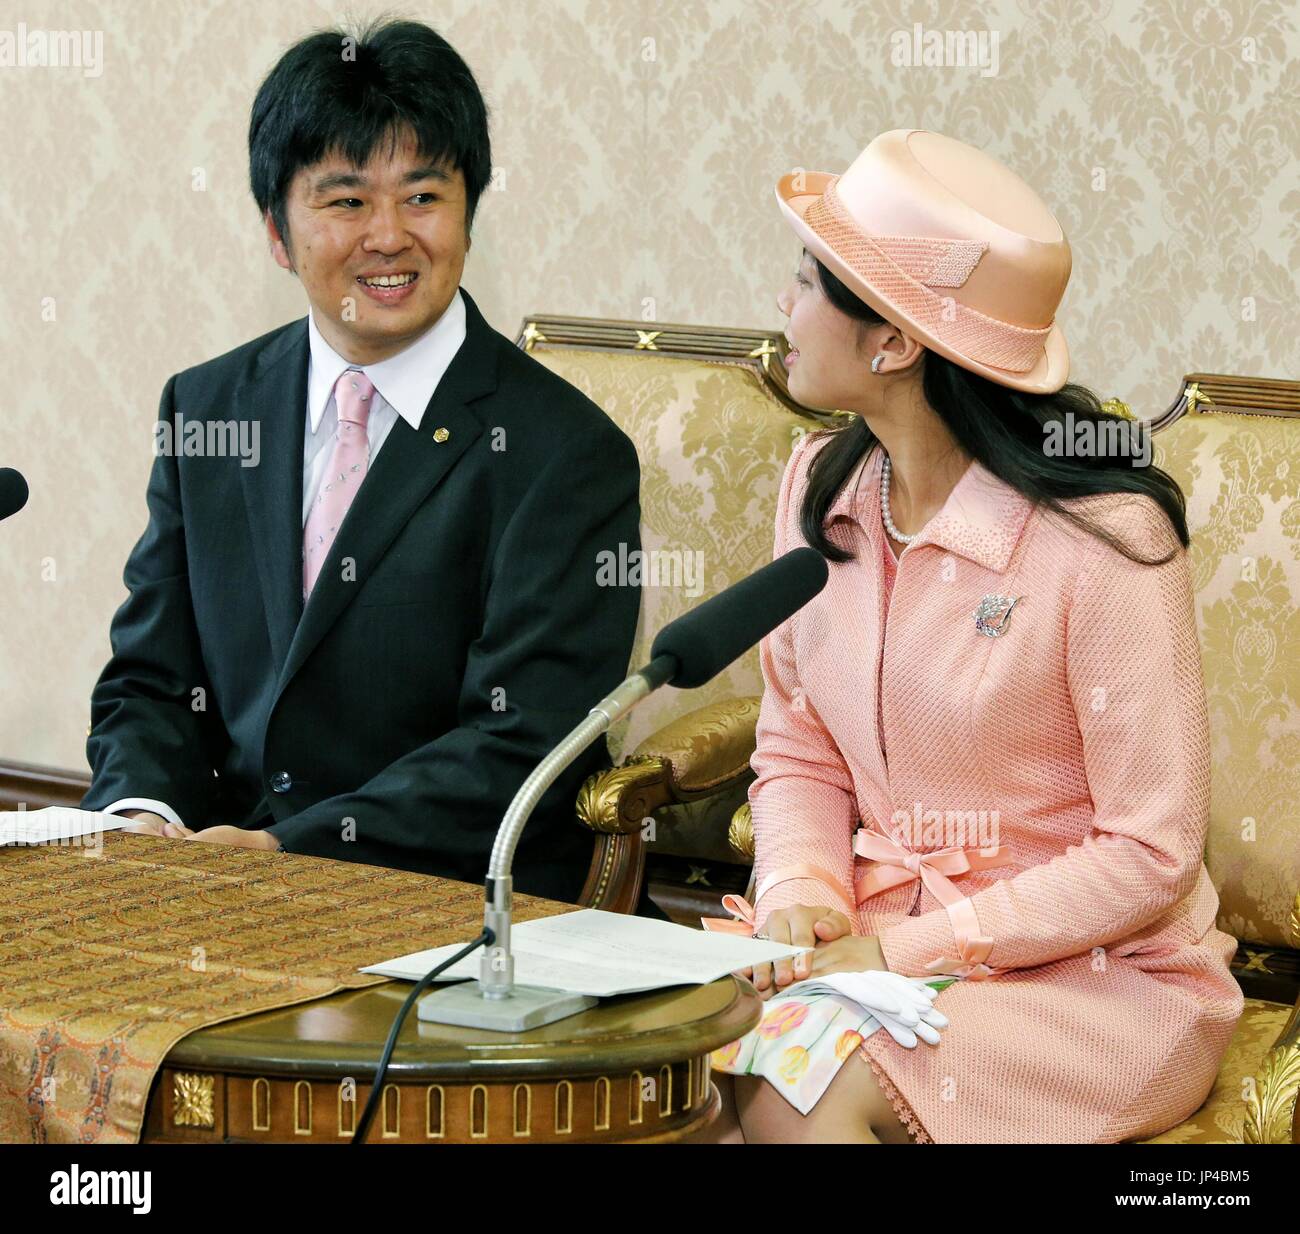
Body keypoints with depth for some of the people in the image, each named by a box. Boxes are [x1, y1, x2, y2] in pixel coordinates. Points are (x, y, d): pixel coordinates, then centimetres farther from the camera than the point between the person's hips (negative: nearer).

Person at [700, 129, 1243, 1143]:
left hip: (1104, 980, -5)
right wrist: (801, 893, -11)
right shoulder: (822, 488, 4)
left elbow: (1151, 853, -14)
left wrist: (910, 950, -18)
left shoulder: (1106, 538, -17)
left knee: (796, 1084, -31)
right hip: (881, 943, 5)